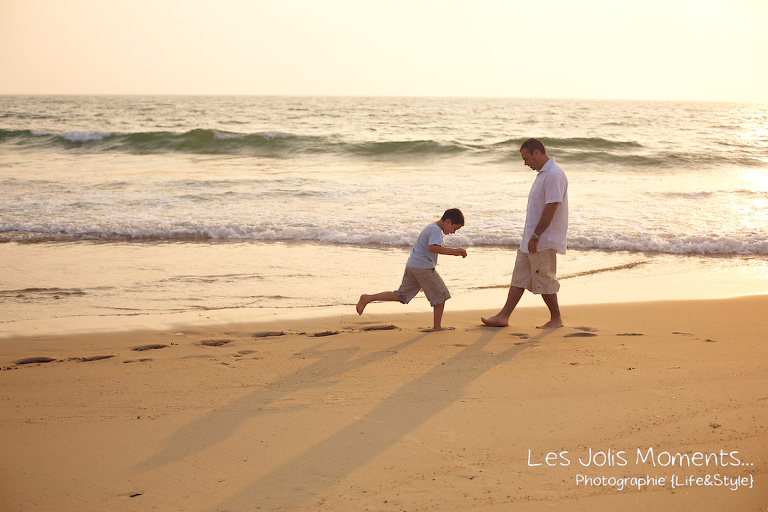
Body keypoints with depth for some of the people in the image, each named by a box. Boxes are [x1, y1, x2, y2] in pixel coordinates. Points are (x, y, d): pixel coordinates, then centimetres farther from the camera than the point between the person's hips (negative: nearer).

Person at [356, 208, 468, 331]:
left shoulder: (430, 228, 21)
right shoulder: (436, 230, -12)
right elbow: (432, 247, -29)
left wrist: (454, 252, 25)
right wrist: (454, 250, -28)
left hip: (411, 266, 9)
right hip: (424, 268, -9)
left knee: (400, 296, 11)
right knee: (440, 295, 4)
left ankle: (367, 298, 4)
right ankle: (437, 326, 9)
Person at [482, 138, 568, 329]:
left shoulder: (554, 175, -19)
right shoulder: (543, 173, 15)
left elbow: (551, 208, -24)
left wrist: (535, 236, -23)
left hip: (544, 241, -10)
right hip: (531, 239, 10)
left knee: (544, 280, -1)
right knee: (519, 277, 10)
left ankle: (556, 319, 11)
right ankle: (503, 316, 13)